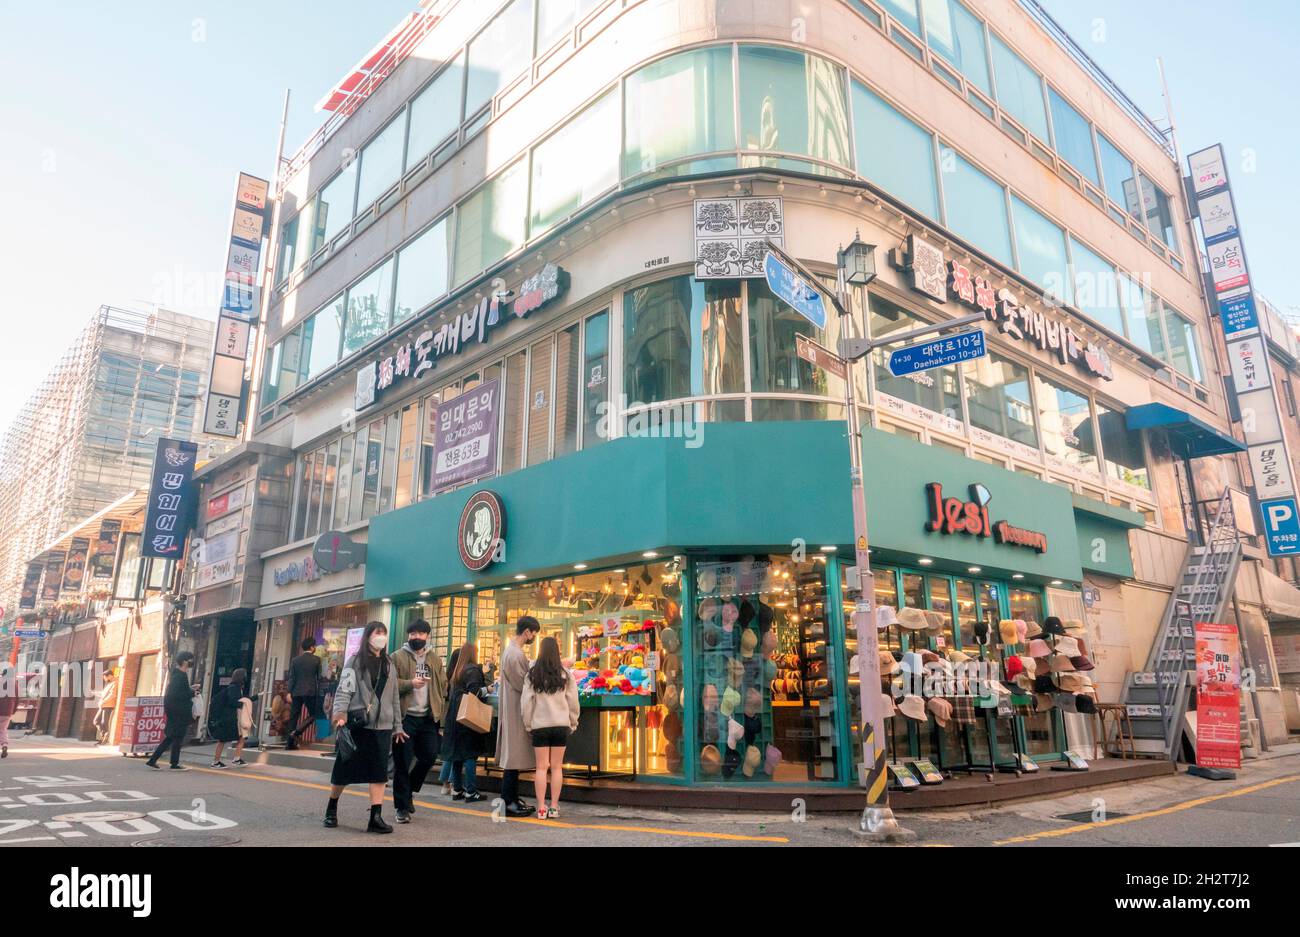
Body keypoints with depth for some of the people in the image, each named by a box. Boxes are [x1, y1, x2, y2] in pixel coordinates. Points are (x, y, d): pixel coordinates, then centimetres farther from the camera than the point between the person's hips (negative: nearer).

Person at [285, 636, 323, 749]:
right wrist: (319, 692, 9)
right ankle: (296, 732, -13)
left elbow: (291, 677, 2)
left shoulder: (295, 660, 6)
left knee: (294, 716, 9)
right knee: (313, 715, 6)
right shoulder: (316, 660, -2)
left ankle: (290, 741, 7)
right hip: (311, 692, -4)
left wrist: (289, 692, 4)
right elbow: (319, 677, 1)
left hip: (296, 692, 4)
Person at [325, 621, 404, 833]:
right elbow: (343, 690, -8)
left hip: (382, 726, 3)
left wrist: (397, 726, 15)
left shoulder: (388, 665, 15)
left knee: (379, 772, -3)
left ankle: (376, 817, -2)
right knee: (344, 769, 7)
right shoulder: (355, 661, 2)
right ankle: (331, 810, 27)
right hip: (356, 724, -3)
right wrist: (340, 714, -24)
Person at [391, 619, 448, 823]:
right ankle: (402, 807, 11)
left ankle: (408, 791, 29)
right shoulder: (398, 657, 0)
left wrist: (440, 713, 7)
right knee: (402, 762, 1)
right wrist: (410, 683, -22)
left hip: (427, 718, 4)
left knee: (429, 756, 3)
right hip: (405, 717, -4)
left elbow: (443, 686, 16)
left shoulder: (434, 659, 14)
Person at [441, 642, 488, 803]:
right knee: (470, 754, -5)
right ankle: (470, 792, -4)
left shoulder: (458, 671, 14)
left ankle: (457, 790, 17)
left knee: (458, 753, 12)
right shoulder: (473, 670, -12)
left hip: (455, 717, 9)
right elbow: (475, 692, -22)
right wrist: (488, 689, -10)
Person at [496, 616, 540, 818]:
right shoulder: (515, 654, -20)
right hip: (516, 712, -10)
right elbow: (523, 685, -19)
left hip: (512, 709, 10)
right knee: (514, 756, -5)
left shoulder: (512, 650, 13)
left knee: (514, 755, 14)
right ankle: (507, 802, 1)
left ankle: (513, 799, 20)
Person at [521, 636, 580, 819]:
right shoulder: (565, 675, -2)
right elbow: (573, 702, 1)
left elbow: (526, 702, -1)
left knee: (541, 767, 7)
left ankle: (541, 808, 6)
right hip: (561, 725, 1)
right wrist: (573, 723, 13)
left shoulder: (532, 676, -3)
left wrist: (528, 724, 10)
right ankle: (554, 807, 11)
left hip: (539, 725, 0)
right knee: (556, 767, 8)